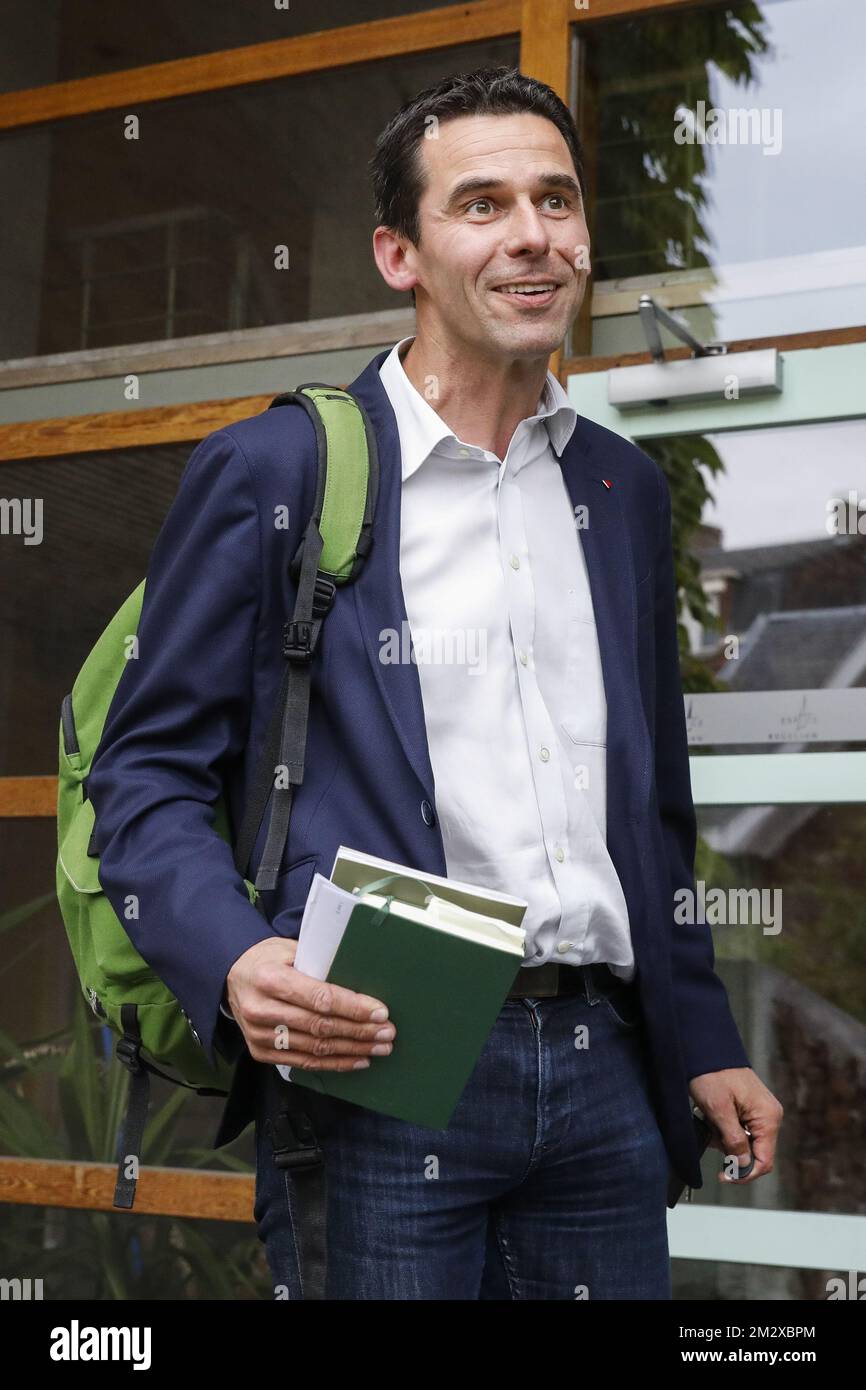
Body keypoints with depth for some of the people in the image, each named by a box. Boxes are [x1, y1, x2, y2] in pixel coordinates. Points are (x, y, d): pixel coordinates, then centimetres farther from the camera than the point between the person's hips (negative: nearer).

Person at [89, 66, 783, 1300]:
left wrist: (701, 1044, 15)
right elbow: (147, 771, -4)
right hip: (382, 1070, -5)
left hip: (602, 1069, 5)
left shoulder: (626, 489, 12)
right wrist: (238, 958, -22)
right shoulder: (273, 470, -4)